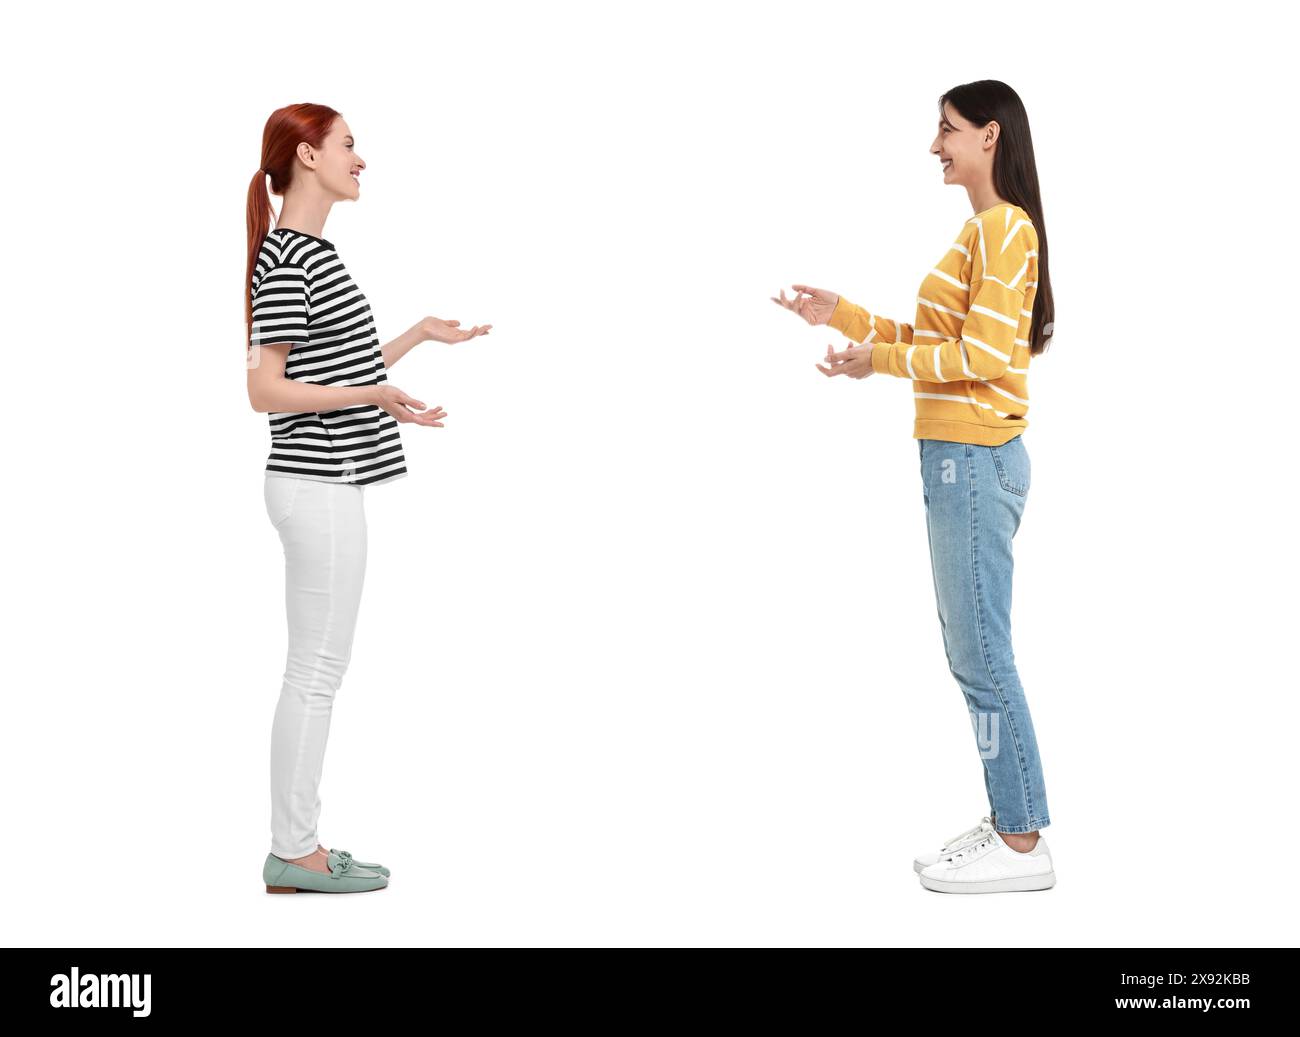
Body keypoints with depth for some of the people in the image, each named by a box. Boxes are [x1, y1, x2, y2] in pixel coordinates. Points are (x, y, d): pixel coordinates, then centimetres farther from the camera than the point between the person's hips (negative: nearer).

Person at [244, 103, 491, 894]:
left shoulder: (310, 251, 16)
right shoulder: (285, 258, -13)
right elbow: (266, 390, -17)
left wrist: (421, 334, 21)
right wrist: (374, 396, -27)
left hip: (328, 485, 10)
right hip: (319, 488, -10)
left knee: (317, 668, 12)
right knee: (318, 668, -3)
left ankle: (298, 842, 20)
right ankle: (292, 854, 7)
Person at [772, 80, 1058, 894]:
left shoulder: (1004, 226, -12)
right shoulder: (984, 230, 18)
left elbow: (981, 354, -19)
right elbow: (938, 342, 18)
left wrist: (881, 360, -11)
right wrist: (842, 315, 15)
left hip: (975, 461, -10)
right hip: (962, 459, 10)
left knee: (981, 654, -5)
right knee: (973, 652, 13)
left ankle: (1023, 844, 3)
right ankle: (1009, 824, 20)